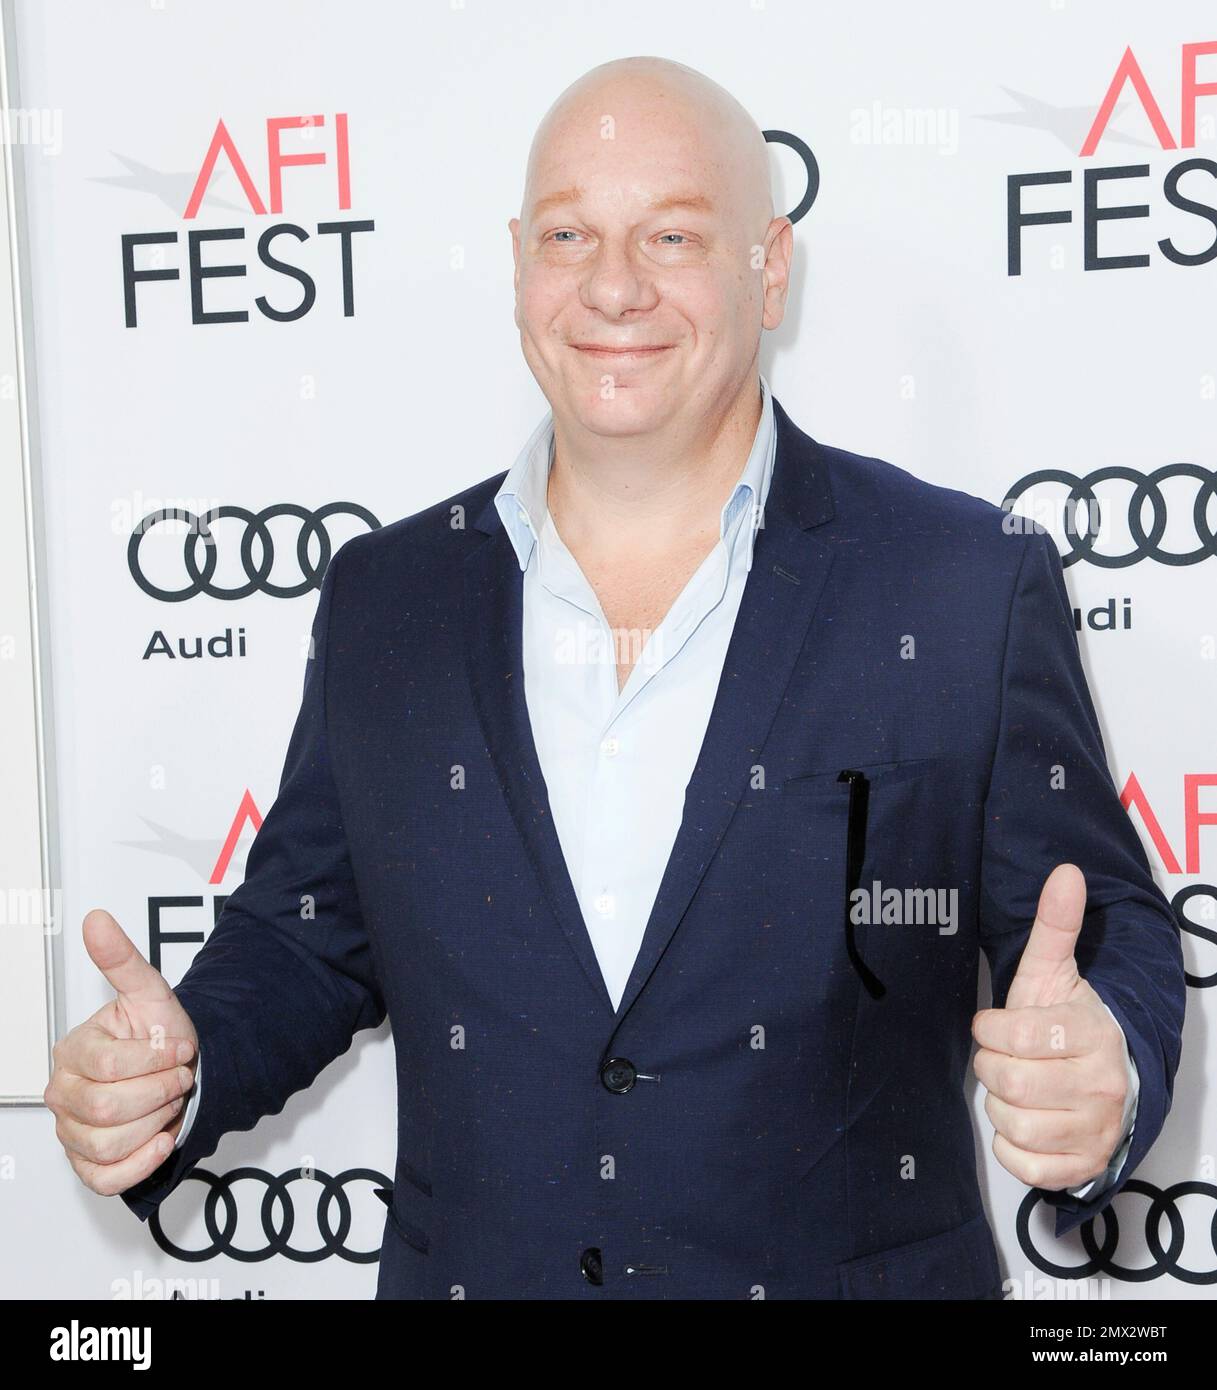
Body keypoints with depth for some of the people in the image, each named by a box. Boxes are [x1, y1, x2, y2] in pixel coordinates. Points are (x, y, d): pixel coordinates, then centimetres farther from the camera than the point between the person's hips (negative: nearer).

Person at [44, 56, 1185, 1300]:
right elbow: (309, 937, 7)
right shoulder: (383, 596, -1)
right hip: (466, 1266, 3)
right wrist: (182, 1062, -13)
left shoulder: (971, 582, -10)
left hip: (853, 1267, -2)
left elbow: (1109, 946, -7)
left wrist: (1101, 1076, -28)